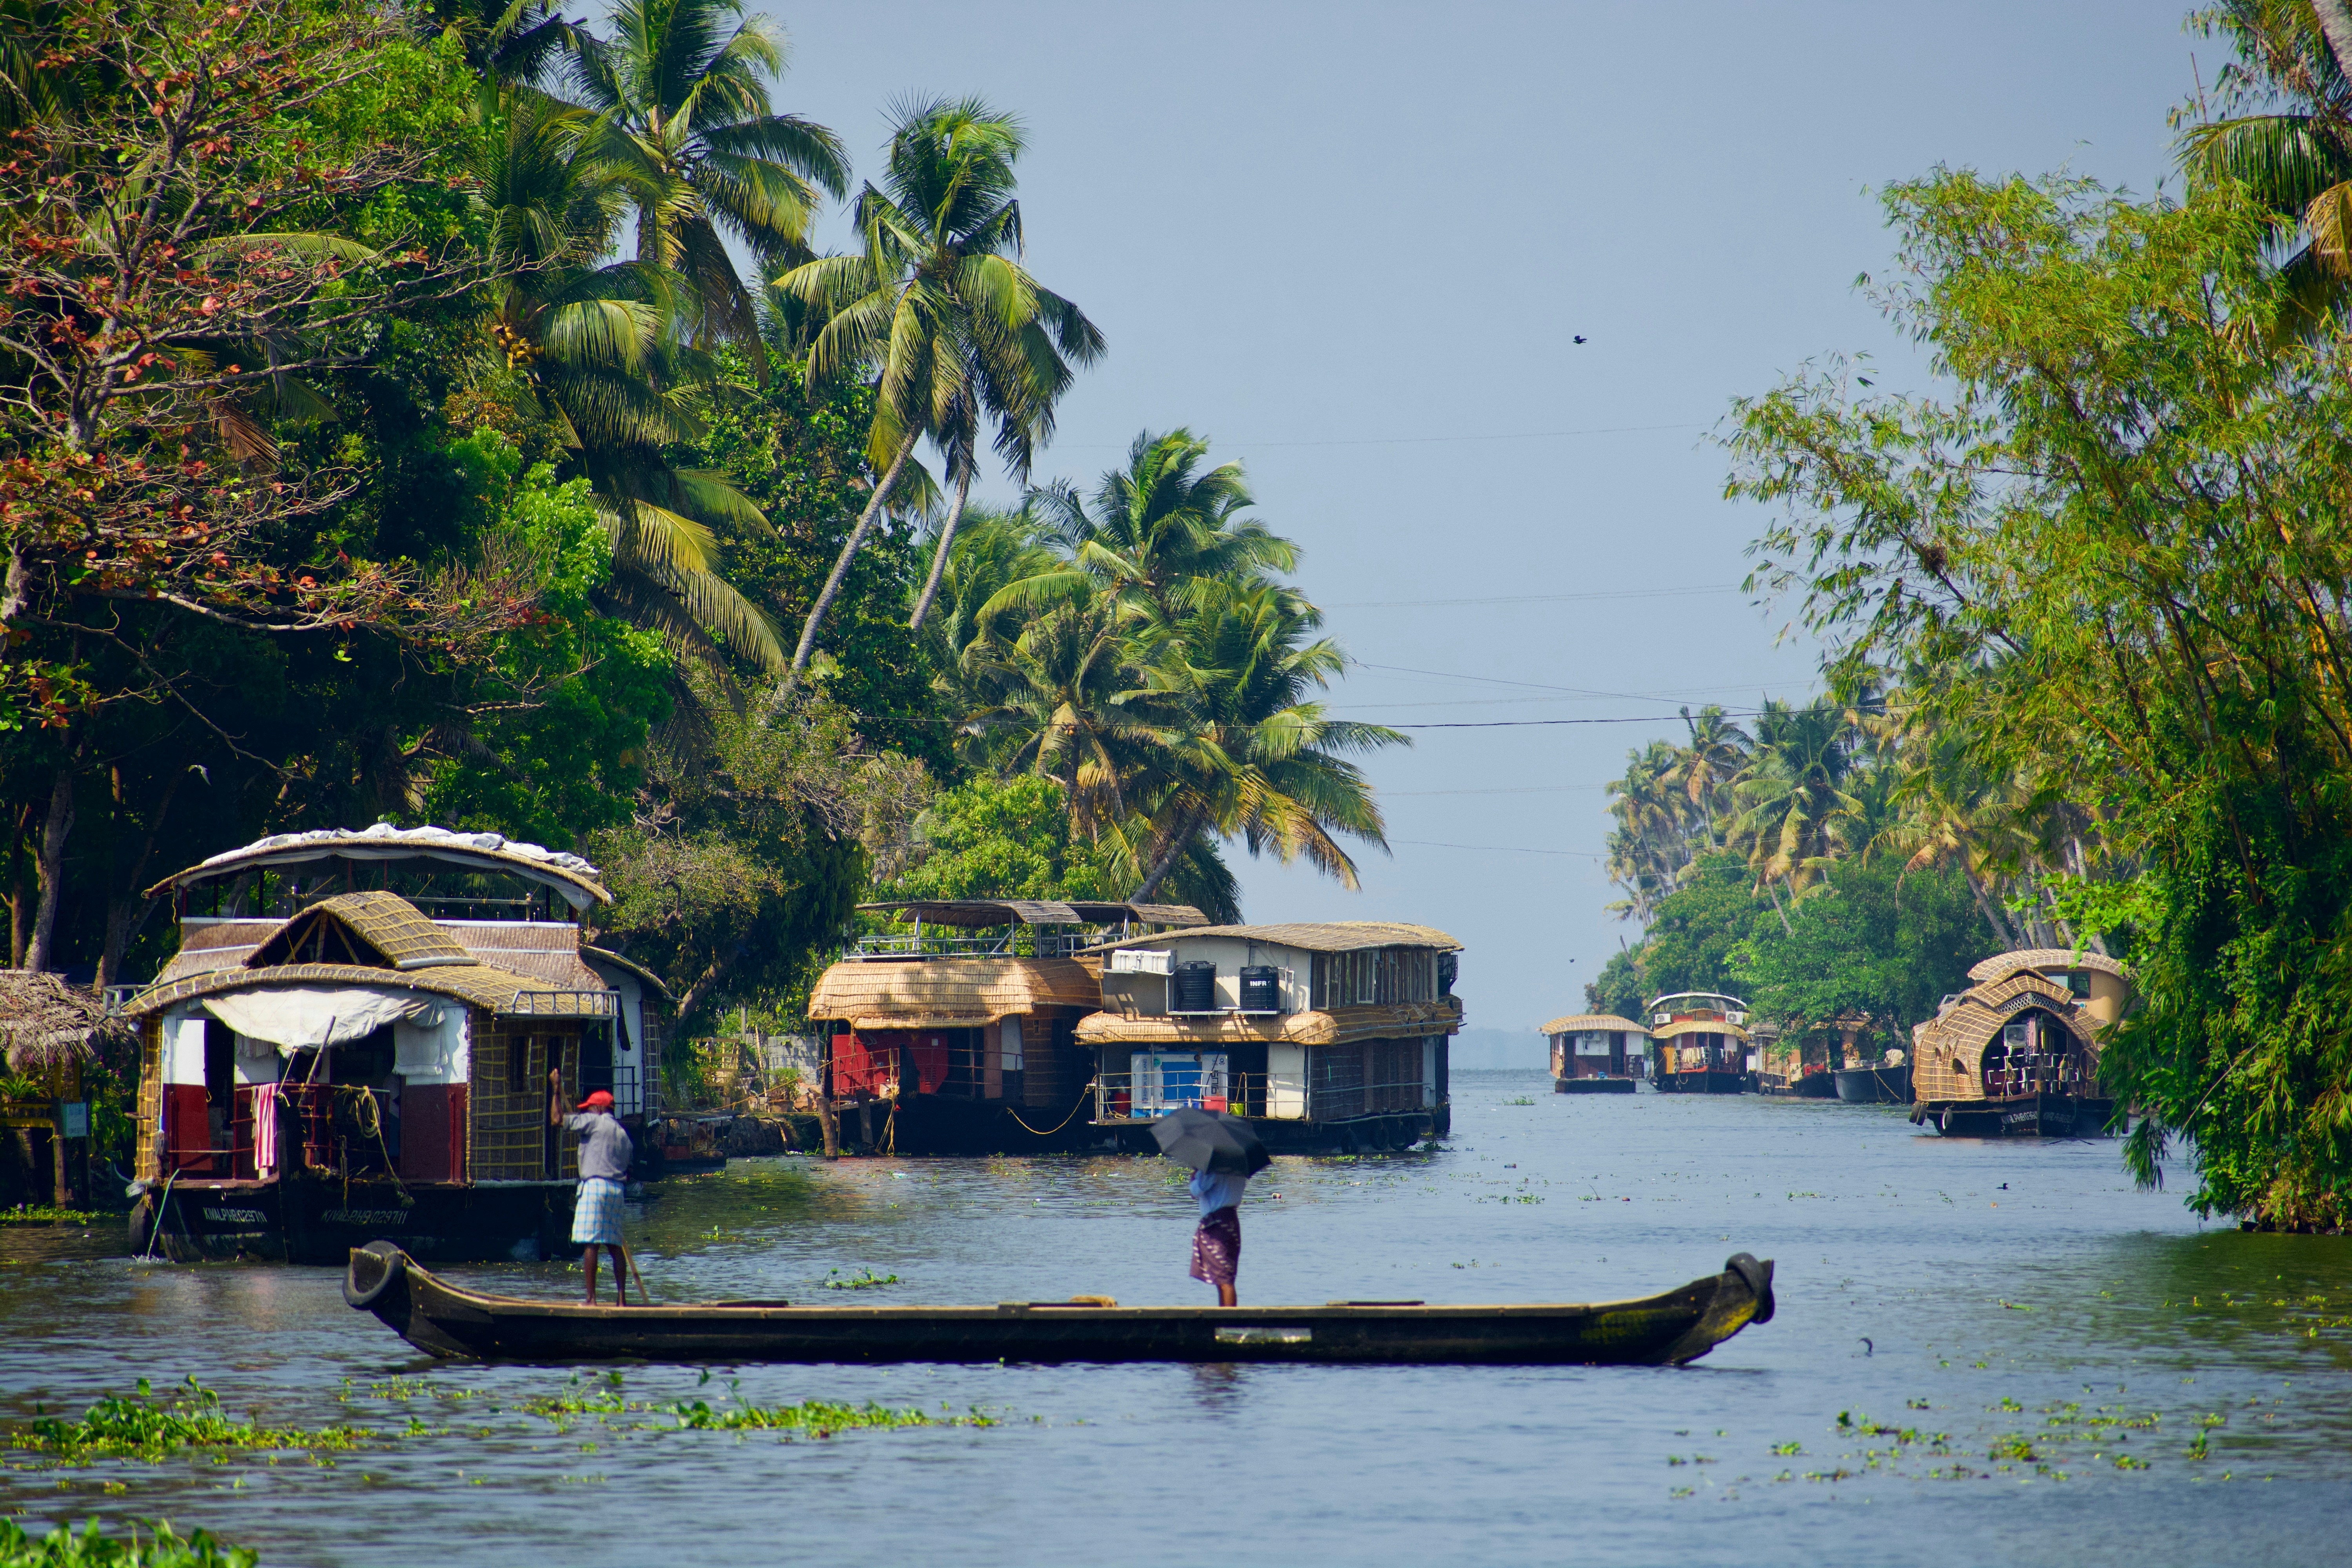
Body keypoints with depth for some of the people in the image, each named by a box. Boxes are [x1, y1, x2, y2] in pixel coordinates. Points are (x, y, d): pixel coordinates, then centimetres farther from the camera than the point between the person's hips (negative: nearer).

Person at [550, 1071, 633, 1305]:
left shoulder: (593, 1121, -3)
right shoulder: (623, 1132, 19)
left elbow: (557, 1119, -6)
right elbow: (627, 1169, 20)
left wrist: (556, 1088, 4)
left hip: (595, 1185, -7)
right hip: (616, 1189, 7)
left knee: (590, 1244, -7)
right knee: (614, 1246, 10)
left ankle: (591, 1298, -10)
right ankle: (622, 1298, 8)